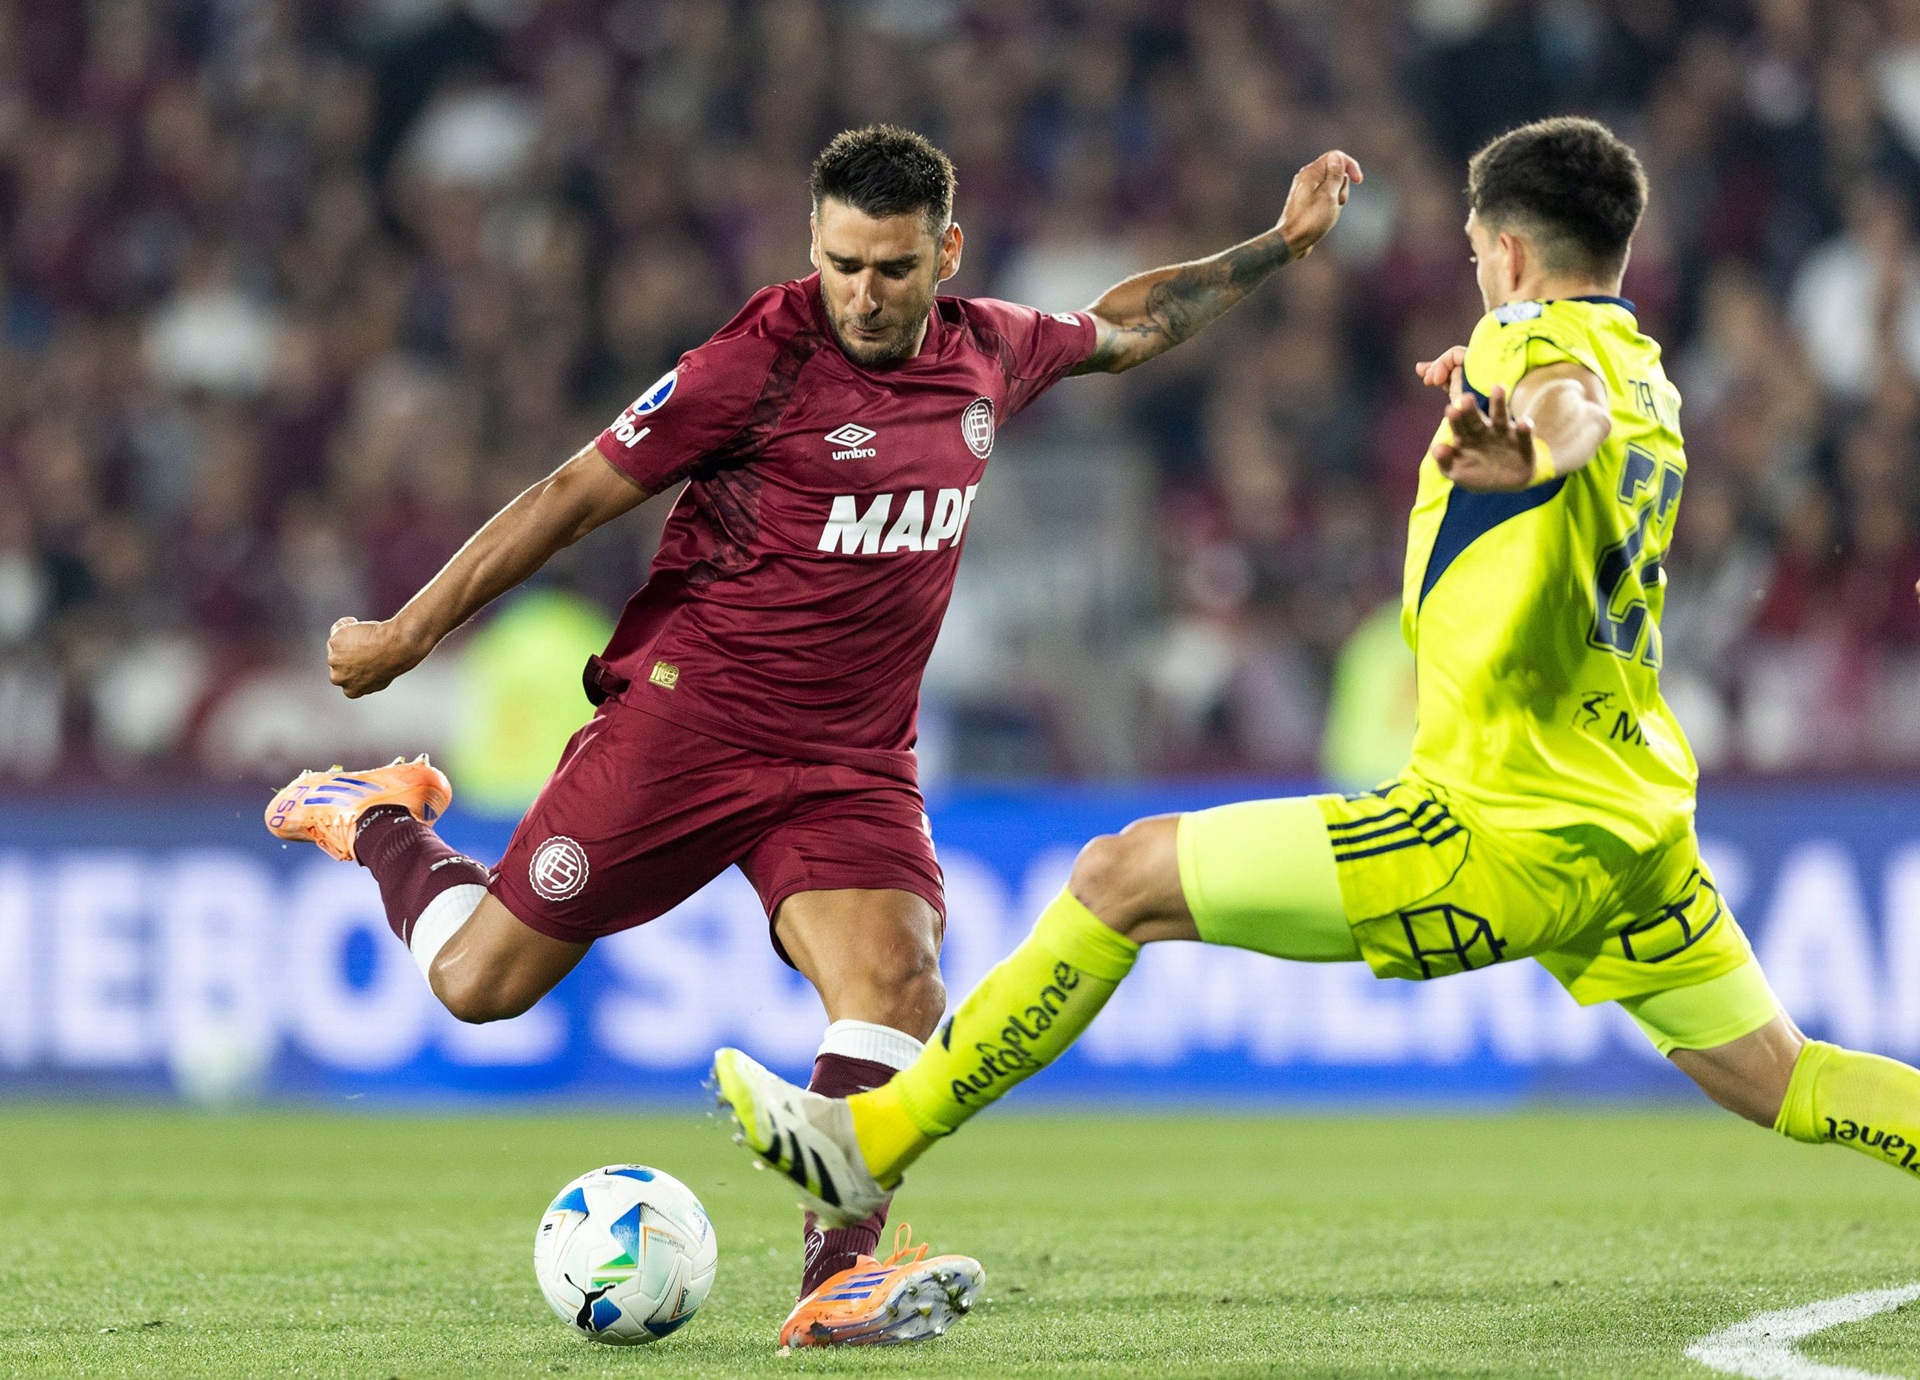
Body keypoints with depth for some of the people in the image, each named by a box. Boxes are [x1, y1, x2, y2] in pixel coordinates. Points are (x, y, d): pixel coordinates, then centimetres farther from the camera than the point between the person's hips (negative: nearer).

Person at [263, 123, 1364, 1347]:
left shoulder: (992, 352, 5)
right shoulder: (763, 362, -13)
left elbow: (1126, 328, 29)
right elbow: (576, 496, -8)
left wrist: (1278, 246, 26)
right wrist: (407, 634, -6)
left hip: (853, 765, 4)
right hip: (682, 724, -4)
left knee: (896, 985, -22)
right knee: (482, 982, -2)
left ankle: (839, 1279, -27)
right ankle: (377, 818, 29)